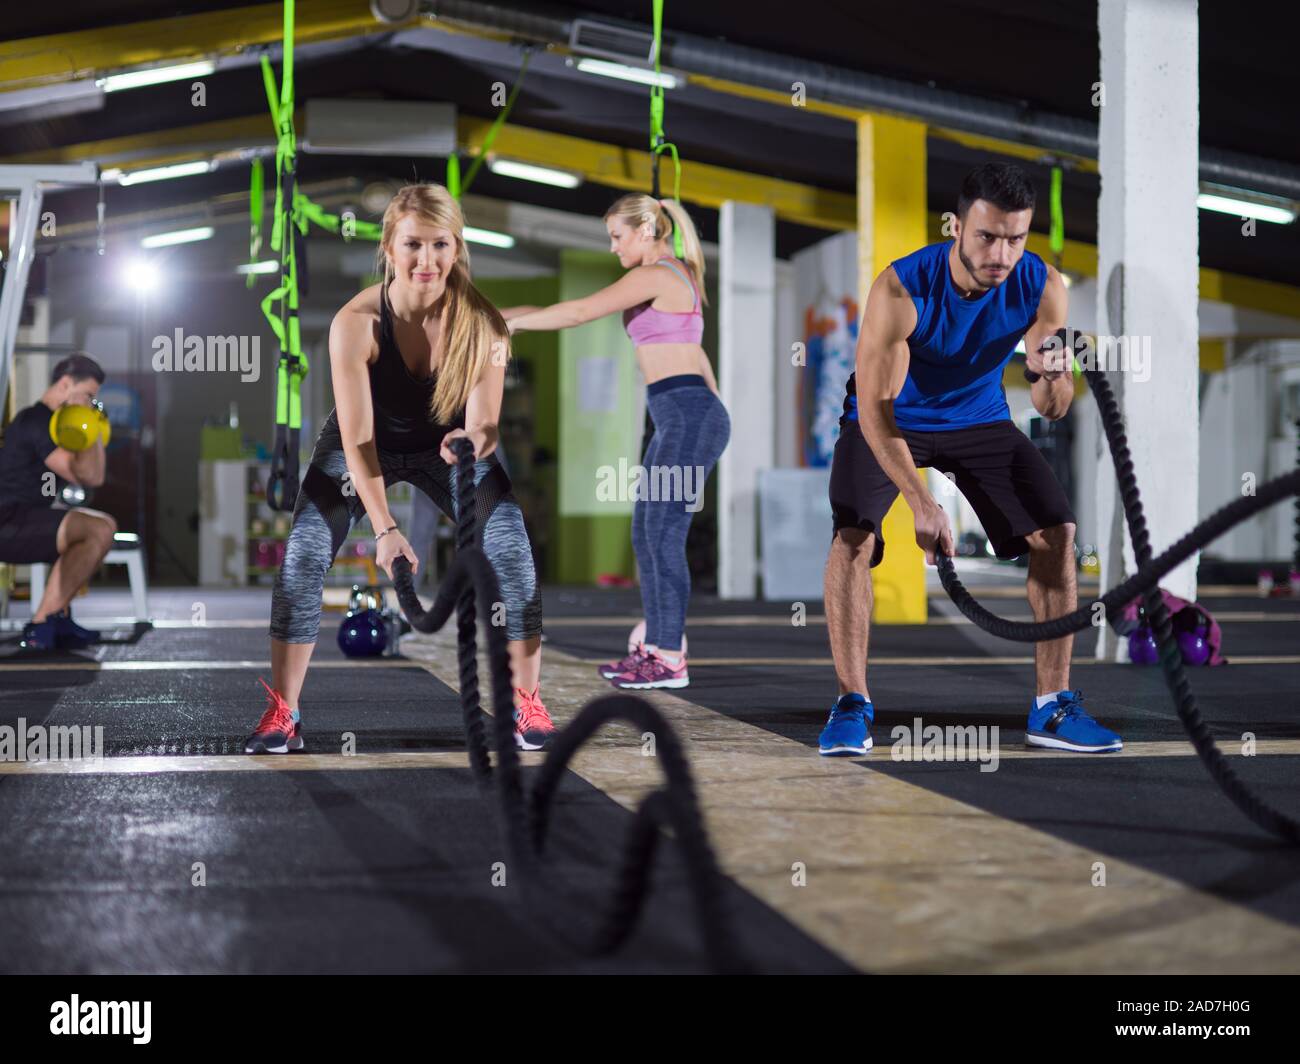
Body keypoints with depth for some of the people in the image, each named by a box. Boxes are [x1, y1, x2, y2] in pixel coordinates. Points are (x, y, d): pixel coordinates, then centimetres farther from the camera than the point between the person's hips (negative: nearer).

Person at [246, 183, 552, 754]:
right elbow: (358, 439, -30)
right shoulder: (356, 322, -31)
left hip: (449, 444, 1)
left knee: (513, 548, -17)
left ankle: (527, 704, -2)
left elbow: (484, 424, -27)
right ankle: (282, 714, -6)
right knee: (304, 555, -17)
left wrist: (474, 441, -52)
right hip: (363, 448, -1)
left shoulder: (481, 321, -26)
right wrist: (384, 528, -40)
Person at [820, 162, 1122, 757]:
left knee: (1057, 532, -9)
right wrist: (920, 503, -37)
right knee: (853, 537, -25)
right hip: (888, 421, -3)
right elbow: (875, 408, -30)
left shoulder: (1041, 287, -21)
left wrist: (1051, 377, -37)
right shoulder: (901, 290, -32)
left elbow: (1051, 412, -13)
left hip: (978, 416, 3)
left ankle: (1052, 707, 0)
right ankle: (852, 704, -13)